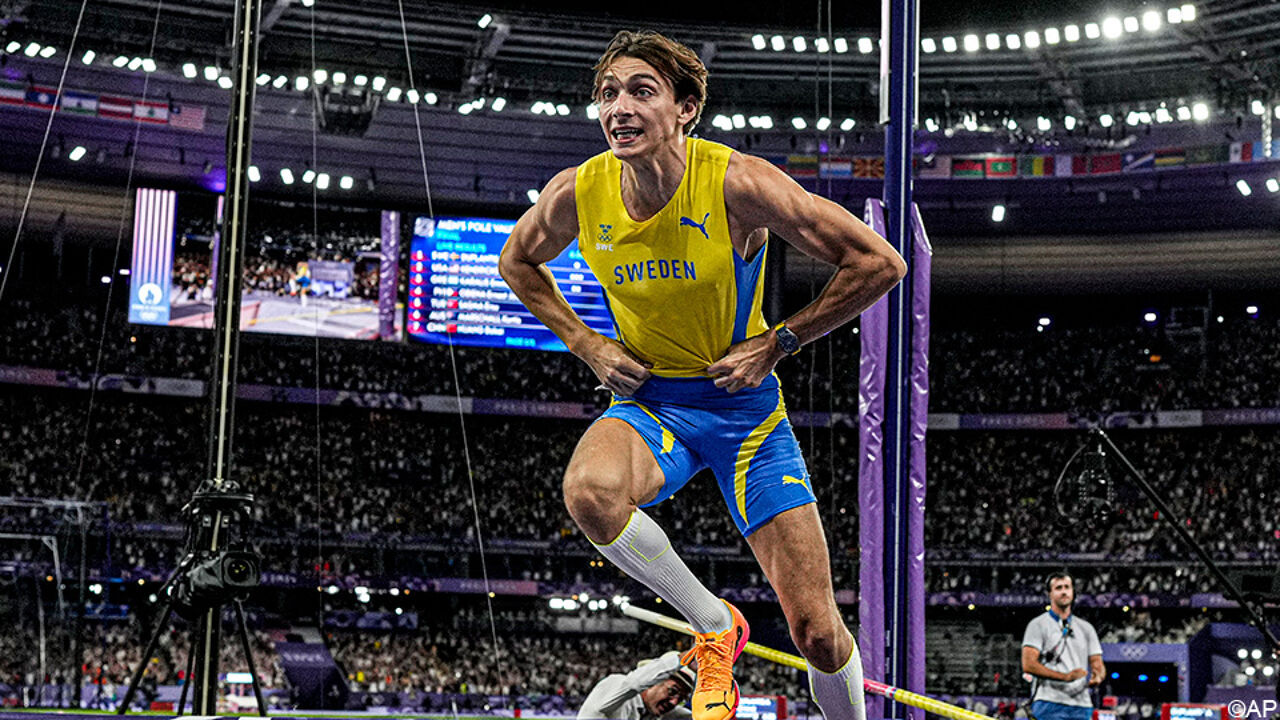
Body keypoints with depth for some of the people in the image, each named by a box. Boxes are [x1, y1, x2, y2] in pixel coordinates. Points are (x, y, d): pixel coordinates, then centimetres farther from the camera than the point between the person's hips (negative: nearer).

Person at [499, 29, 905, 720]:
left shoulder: (735, 182, -21)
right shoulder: (576, 194, -11)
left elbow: (879, 262, -16)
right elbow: (517, 261, 13)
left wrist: (775, 343, -15)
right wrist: (587, 344, -1)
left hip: (744, 404, -2)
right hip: (649, 401, 2)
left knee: (816, 629, -6)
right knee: (589, 491, -35)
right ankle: (715, 625, -9)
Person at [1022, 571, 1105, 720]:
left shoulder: (1086, 628, 21)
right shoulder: (1038, 625, 4)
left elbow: (1097, 663, 17)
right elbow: (1028, 664, -7)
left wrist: (1097, 677, -10)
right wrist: (1065, 676, -19)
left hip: (1081, 707, 5)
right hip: (1050, 703, -5)